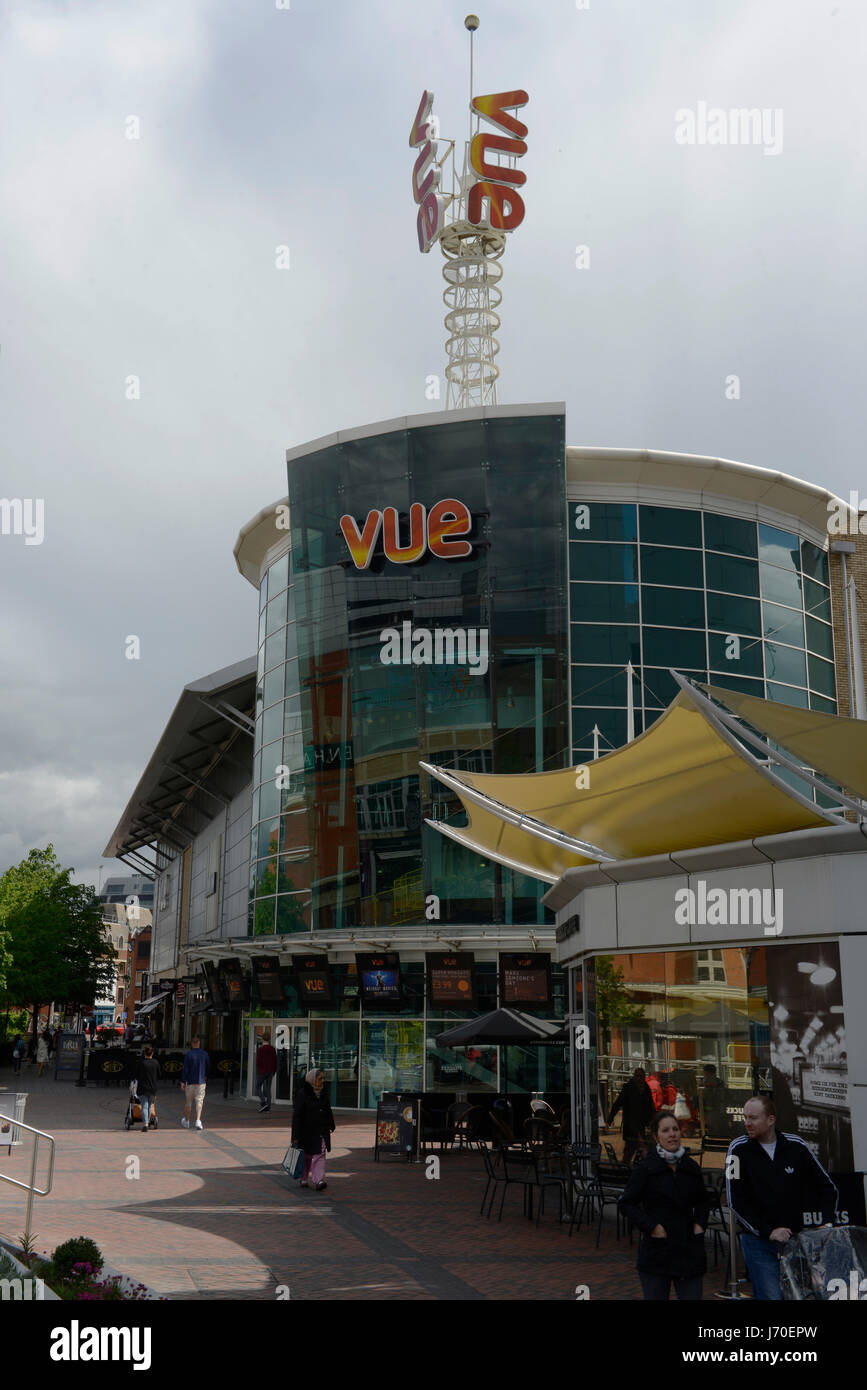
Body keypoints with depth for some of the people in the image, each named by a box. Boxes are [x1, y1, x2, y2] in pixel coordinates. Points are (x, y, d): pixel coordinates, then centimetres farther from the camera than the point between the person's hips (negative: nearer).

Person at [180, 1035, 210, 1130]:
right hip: (201, 1082, 2)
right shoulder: (205, 1054, 2)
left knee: (188, 1102, 12)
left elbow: (185, 1069, -11)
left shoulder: (189, 1054, -9)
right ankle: (198, 1121, -16)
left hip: (190, 1081, -2)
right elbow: (208, 1068, 13)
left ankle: (186, 1122, 25)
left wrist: (182, 1081, -7)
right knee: (199, 1101, 0)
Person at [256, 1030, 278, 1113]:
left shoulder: (260, 1049, -10)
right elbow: (275, 1061, 8)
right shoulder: (272, 1049, 5)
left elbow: (258, 1061, -12)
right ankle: (268, 1106, 5)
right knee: (268, 1088, 9)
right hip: (270, 1071, 5)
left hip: (262, 1071, -5)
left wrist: (258, 1071, -1)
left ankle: (263, 1102, -11)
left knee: (258, 1086, 6)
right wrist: (274, 1071, 15)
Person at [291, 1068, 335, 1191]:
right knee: (306, 1156, 9)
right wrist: (296, 1135, -17)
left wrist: (331, 1125, 27)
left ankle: (319, 1180, -13)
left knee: (320, 1154, -8)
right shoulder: (302, 1094, -13)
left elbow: (328, 1110, 20)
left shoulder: (322, 1093, 7)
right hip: (306, 1131, -4)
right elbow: (297, 1115, -14)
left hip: (321, 1130, 4)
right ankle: (303, 1179, 26)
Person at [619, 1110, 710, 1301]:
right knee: (656, 1296, 3)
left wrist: (699, 1223, 6)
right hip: (656, 1248, -3)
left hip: (689, 1249, 3)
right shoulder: (645, 1168, -6)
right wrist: (651, 1226, -13)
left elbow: (703, 1200, 22)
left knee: (691, 1296, 2)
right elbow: (627, 1203, -4)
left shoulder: (691, 1167, 7)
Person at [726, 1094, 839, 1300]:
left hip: (795, 1238, 2)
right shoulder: (739, 1149, -5)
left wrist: (827, 1222, -4)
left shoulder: (796, 1146, 0)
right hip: (758, 1242, -2)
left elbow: (828, 1188, 10)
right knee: (771, 1296, -8)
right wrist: (767, 1232, -13)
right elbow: (736, 1202, -7)